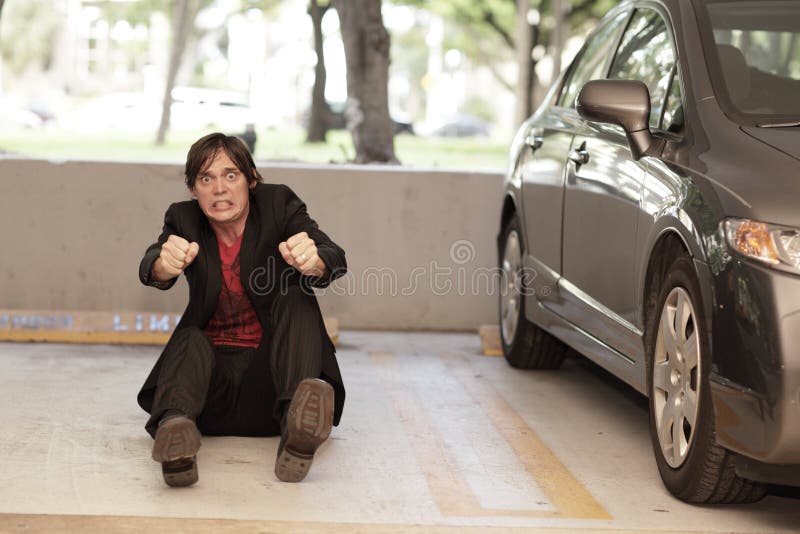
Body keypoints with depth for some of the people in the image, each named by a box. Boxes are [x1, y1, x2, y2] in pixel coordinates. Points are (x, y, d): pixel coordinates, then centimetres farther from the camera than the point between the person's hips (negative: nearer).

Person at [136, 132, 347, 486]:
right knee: (189, 340, -29)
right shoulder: (183, 219, 3)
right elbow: (151, 271, -19)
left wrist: (312, 261, -46)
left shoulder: (279, 203, -1)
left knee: (296, 298, -24)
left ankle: (297, 427, -50)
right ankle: (174, 428, -61)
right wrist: (166, 264, -46)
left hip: (269, 367, 0)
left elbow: (334, 261, -19)